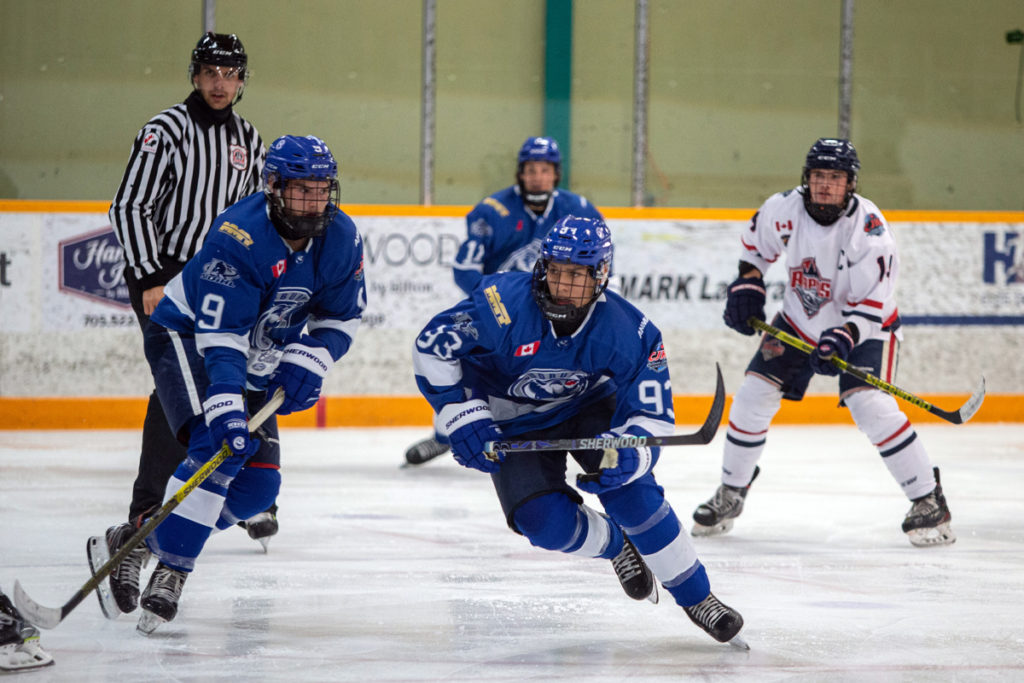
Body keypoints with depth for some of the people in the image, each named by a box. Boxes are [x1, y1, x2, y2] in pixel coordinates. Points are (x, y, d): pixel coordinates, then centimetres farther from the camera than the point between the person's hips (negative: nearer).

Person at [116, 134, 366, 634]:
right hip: (186, 336, -7)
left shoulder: (340, 238, -11)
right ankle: (170, 571, -26)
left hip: (254, 361, 7)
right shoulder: (239, 237, -31)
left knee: (259, 484, -1)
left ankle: (145, 538, 10)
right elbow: (220, 337, -35)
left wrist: (308, 361, -16)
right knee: (220, 447, -29)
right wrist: (225, 408, -45)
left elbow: (343, 316, 2)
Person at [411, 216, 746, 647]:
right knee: (547, 524, -19)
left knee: (629, 486, -24)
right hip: (513, 426, 0)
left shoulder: (629, 332, -25)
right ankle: (616, 546, 17)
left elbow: (652, 414, -20)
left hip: (588, 408, 0)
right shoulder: (505, 304, -31)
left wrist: (627, 455, -41)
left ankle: (696, 598, -8)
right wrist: (465, 420, -26)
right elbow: (433, 345, -22)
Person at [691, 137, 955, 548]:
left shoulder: (869, 229, -27)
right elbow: (756, 243, 9)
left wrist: (844, 338, -39)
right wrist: (747, 286, -1)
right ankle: (731, 493, 18)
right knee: (753, 397, -2)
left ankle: (929, 501, -15)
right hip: (799, 322, 5)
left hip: (864, 327, -5)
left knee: (870, 406, -24)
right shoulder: (784, 209, -15)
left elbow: (872, 304, -25)